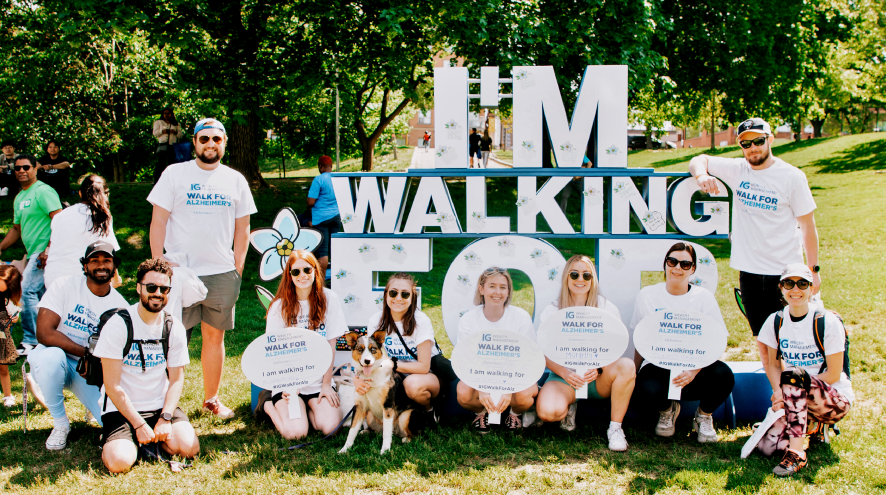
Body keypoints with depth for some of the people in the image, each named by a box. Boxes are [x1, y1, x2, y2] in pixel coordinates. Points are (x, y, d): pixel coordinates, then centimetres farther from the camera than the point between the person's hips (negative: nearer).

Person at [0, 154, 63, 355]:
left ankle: (30, 341, -8)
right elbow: (17, 229, 28)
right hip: (34, 254, 9)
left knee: (27, 291, -14)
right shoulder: (19, 198, 19)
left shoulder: (43, 191, -10)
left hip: (45, 252, -9)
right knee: (43, 296, 13)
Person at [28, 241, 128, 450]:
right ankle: (60, 423, -14)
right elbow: (44, 333, -20)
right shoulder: (64, 286, -10)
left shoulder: (120, 306, -1)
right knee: (51, 356, -39)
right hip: (54, 360, -1)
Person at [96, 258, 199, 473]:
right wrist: (139, 425, -16)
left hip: (161, 406, 3)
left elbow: (176, 379, 3)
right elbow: (113, 386, -12)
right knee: (120, 462, -27)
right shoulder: (117, 325, -11)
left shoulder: (174, 328, 2)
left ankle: (155, 438, 10)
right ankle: (113, 439, 8)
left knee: (189, 447, -21)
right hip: (122, 409, -3)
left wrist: (165, 418, -13)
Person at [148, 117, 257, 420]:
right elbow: (158, 222, 1)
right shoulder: (174, 174, 3)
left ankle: (211, 399, 19)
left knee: (215, 335, 8)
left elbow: (242, 228, 13)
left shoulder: (235, 180, 10)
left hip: (222, 273, 2)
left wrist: (237, 270, 7)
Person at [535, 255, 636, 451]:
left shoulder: (606, 308, 2)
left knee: (626, 366, -33)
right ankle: (570, 406, 8)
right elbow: (547, 355, -1)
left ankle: (615, 427, -16)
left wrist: (598, 368, -23)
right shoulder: (553, 310, 3)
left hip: (599, 379, 0)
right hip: (565, 377, 0)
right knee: (546, 412, -31)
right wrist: (564, 373, -21)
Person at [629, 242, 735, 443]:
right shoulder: (648, 296, 5)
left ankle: (704, 416, 5)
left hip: (695, 369, 1)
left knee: (723, 375, -33)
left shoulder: (704, 297, 2)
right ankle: (667, 410, 7)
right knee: (646, 390, -36)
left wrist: (694, 371, -21)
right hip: (658, 366, 0)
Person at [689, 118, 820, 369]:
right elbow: (699, 160, 15)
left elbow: (808, 225, -1)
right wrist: (701, 175, -9)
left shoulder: (792, 177, -5)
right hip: (749, 271, 3)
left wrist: (813, 269, -2)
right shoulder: (737, 169, 3)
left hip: (786, 272, -3)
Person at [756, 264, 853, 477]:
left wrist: (788, 389, -20)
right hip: (799, 401, 5)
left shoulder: (828, 322, -13)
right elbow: (774, 364, 7)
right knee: (766, 446, -20)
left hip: (836, 400, -5)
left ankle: (796, 454, -33)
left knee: (793, 376, -36)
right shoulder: (775, 322, 1)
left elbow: (833, 374, -13)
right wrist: (780, 393, -15)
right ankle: (811, 426, 10)